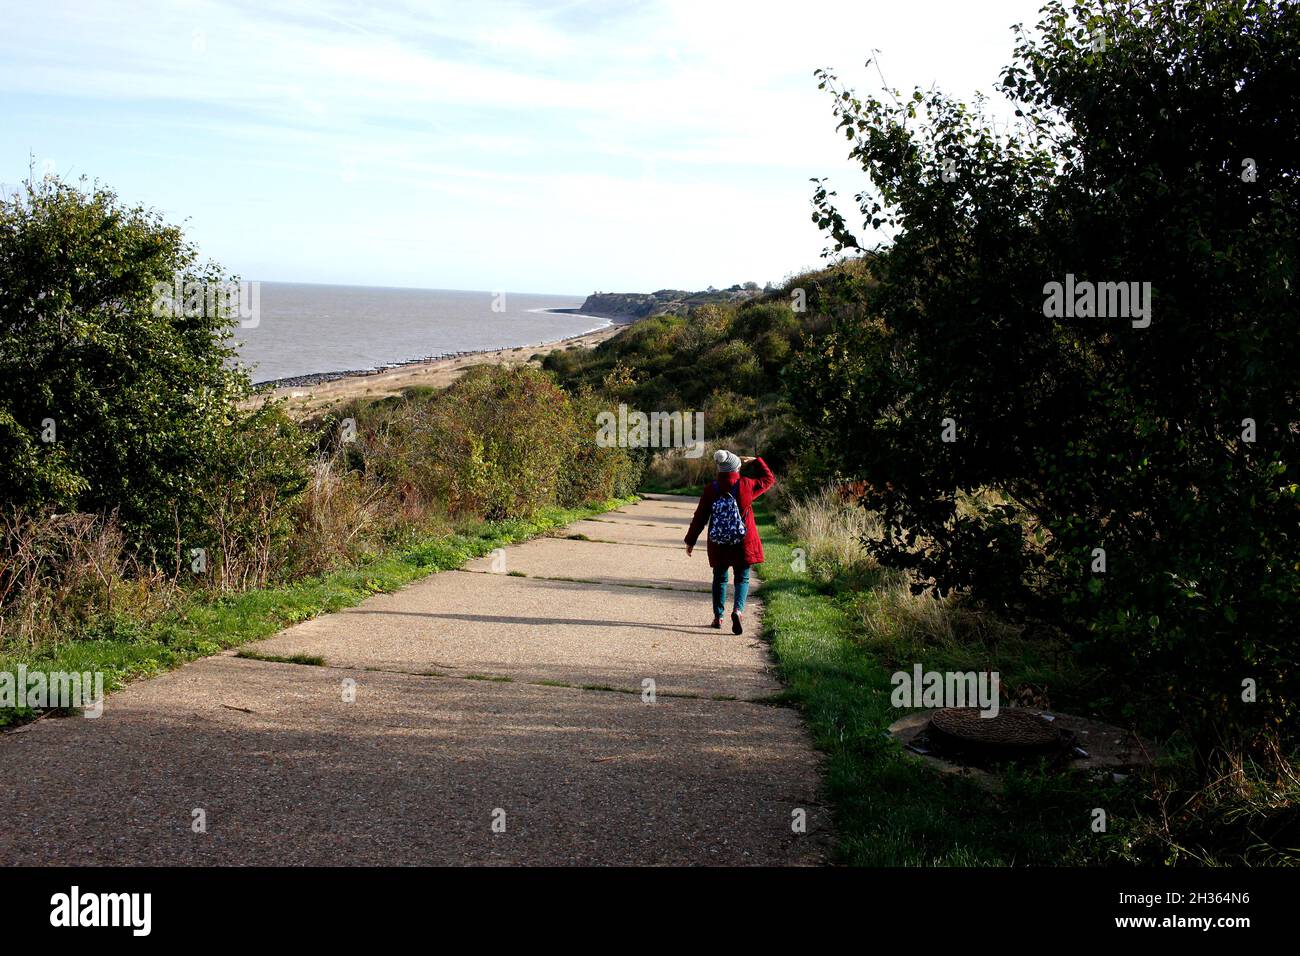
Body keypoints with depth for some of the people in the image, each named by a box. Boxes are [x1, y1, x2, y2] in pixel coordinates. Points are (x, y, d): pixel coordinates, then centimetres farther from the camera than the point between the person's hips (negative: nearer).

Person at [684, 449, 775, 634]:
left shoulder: (710, 489, -6)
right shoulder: (746, 486, -8)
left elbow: (699, 518, -1)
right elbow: (769, 479, 10)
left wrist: (690, 541, 7)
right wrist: (756, 461, 18)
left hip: (718, 544, 1)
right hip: (743, 543, -1)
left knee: (720, 578, 17)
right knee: (742, 578, 7)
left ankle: (718, 617, 20)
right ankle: (738, 609, -17)